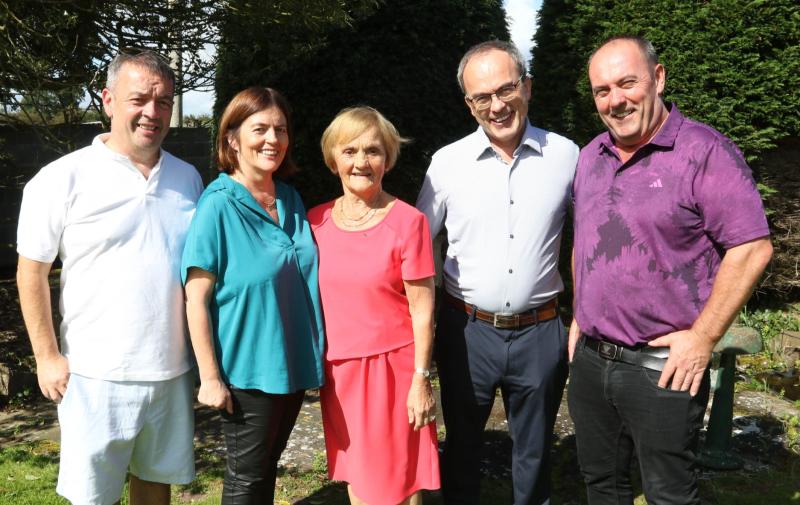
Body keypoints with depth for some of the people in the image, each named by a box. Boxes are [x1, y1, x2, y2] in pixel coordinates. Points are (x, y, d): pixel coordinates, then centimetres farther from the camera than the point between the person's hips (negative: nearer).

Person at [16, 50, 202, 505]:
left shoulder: (187, 177, 6)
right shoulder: (64, 179, -8)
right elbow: (32, 271, -4)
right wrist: (47, 357, -6)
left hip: (173, 370, 4)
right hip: (97, 376, -4)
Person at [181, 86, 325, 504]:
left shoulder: (291, 201, 4)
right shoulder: (218, 205, -14)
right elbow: (196, 299, -15)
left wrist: (312, 357, 11)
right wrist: (210, 378, -16)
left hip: (293, 364, 6)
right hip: (246, 369, -6)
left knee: (267, 467, 20)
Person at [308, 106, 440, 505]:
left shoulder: (407, 221, -11)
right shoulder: (316, 220, 2)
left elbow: (422, 310, -9)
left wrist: (421, 379, -10)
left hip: (391, 366, -4)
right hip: (338, 369, 4)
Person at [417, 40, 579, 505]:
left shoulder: (565, 155, -4)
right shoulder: (447, 162, -4)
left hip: (539, 332, 0)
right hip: (467, 330, 0)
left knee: (534, 453, 17)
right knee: (462, 445, 17)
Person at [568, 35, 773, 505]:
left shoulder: (705, 152, -13)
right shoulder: (592, 156, 9)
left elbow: (752, 248, -16)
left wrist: (702, 338, -18)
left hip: (661, 368, -6)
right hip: (589, 360, 7)